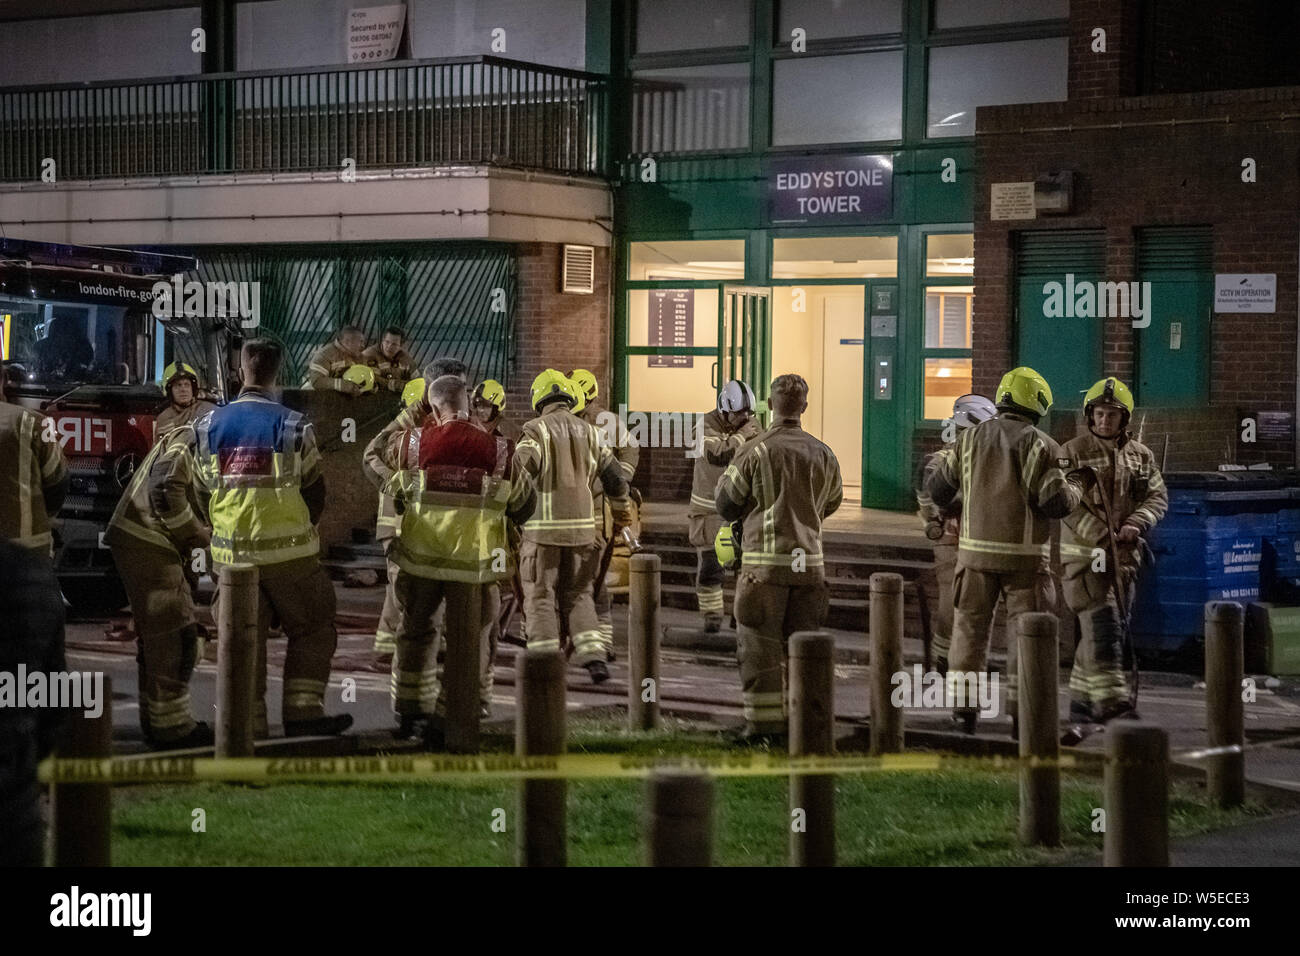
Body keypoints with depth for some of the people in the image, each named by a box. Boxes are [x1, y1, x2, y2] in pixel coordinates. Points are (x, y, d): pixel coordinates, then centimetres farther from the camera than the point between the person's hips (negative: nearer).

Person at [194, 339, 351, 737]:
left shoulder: (208, 427, 3)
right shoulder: (293, 426, -6)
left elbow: (204, 491, 11)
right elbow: (315, 493, 1)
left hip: (231, 551, 3)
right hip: (288, 551, -3)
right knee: (312, 630, 11)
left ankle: (248, 726, 9)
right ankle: (302, 713, 3)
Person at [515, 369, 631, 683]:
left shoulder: (536, 431, -6)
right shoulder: (587, 432, 10)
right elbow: (614, 477, 15)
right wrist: (622, 512, 31)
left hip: (544, 527, -4)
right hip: (581, 527, 4)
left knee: (541, 598, 4)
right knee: (578, 595, 16)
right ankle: (594, 656, 0)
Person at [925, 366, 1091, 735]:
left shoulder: (970, 439, 5)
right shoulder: (1040, 446, -6)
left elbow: (937, 489, 9)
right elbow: (1055, 502, -12)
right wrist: (1076, 486, 8)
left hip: (976, 549, 3)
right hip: (1024, 553, -3)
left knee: (969, 626, 12)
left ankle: (962, 705, 13)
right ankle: (1021, 713, 3)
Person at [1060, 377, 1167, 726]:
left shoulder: (1140, 455, 12)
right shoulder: (1073, 451, -3)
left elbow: (1158, 497, 7)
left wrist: (1135, 525, -13)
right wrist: (1097, 533, -20)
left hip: (1124, 555, 6)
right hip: (1083, 552, -6)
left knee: (1114, 628, 9)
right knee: (1101, 622, -16)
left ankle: (1081, 700, 19)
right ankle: (1109, 698, -21)